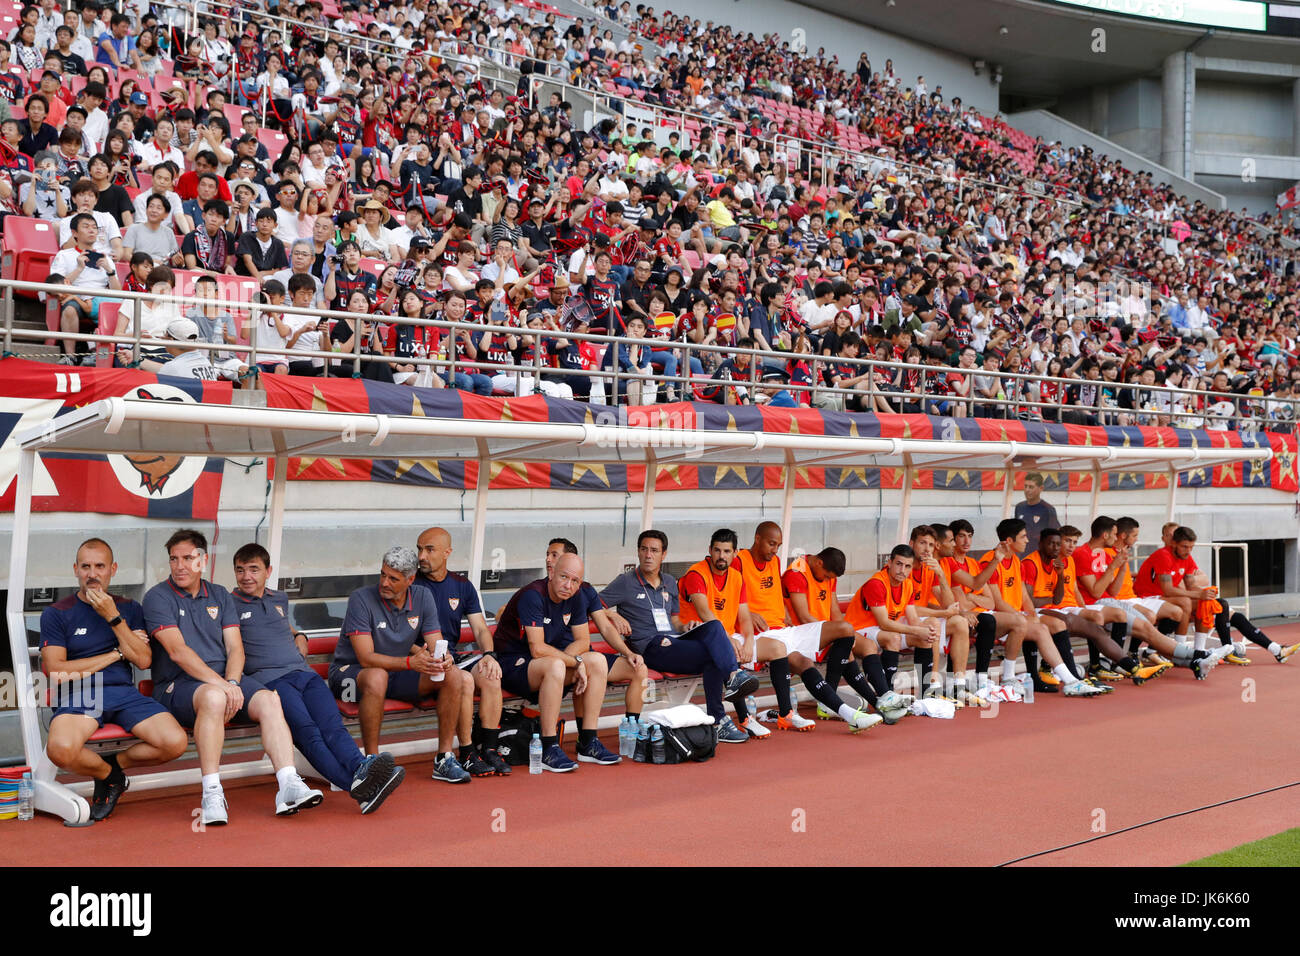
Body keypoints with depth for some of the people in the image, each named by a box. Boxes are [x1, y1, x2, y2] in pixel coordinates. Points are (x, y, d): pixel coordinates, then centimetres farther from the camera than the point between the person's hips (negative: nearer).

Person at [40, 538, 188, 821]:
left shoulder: (129, 609, 17)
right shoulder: (55, 614, 8)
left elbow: (144, 660, 4)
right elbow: (57, 672, -4)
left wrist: (113, 618, -5)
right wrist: (116, 654, 0)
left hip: (125, 693, 2)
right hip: (78, 696, -2)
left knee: (175, 743, -24)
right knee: (60, 750, -36)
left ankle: (113, 763, 7)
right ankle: (109, 774, 0)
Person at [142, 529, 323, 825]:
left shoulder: (219, 595, 18)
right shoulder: (157, 597, 2)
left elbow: (235, 648, 9)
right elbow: (178, 651, -12)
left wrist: (232, 682, -12)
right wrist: (220, 684, -22)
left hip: (225, 678, 5)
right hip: (178, 684, -5)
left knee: (269, 700, -24)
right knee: (213, 697, -38)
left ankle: (289, 788, -33)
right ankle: (212, 795, -37)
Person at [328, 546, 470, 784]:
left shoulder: (422, 598, -1)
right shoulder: (361, 599, -18)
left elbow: (437, 647, -3)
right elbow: (366, 658, -24)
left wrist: (443, 660, -29)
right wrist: (411, 662, -38)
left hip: (397, 674, 5)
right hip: (351, 672, -5)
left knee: (453, 676, -15)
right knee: (377, 677, -40)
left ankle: (444, 759, -11)